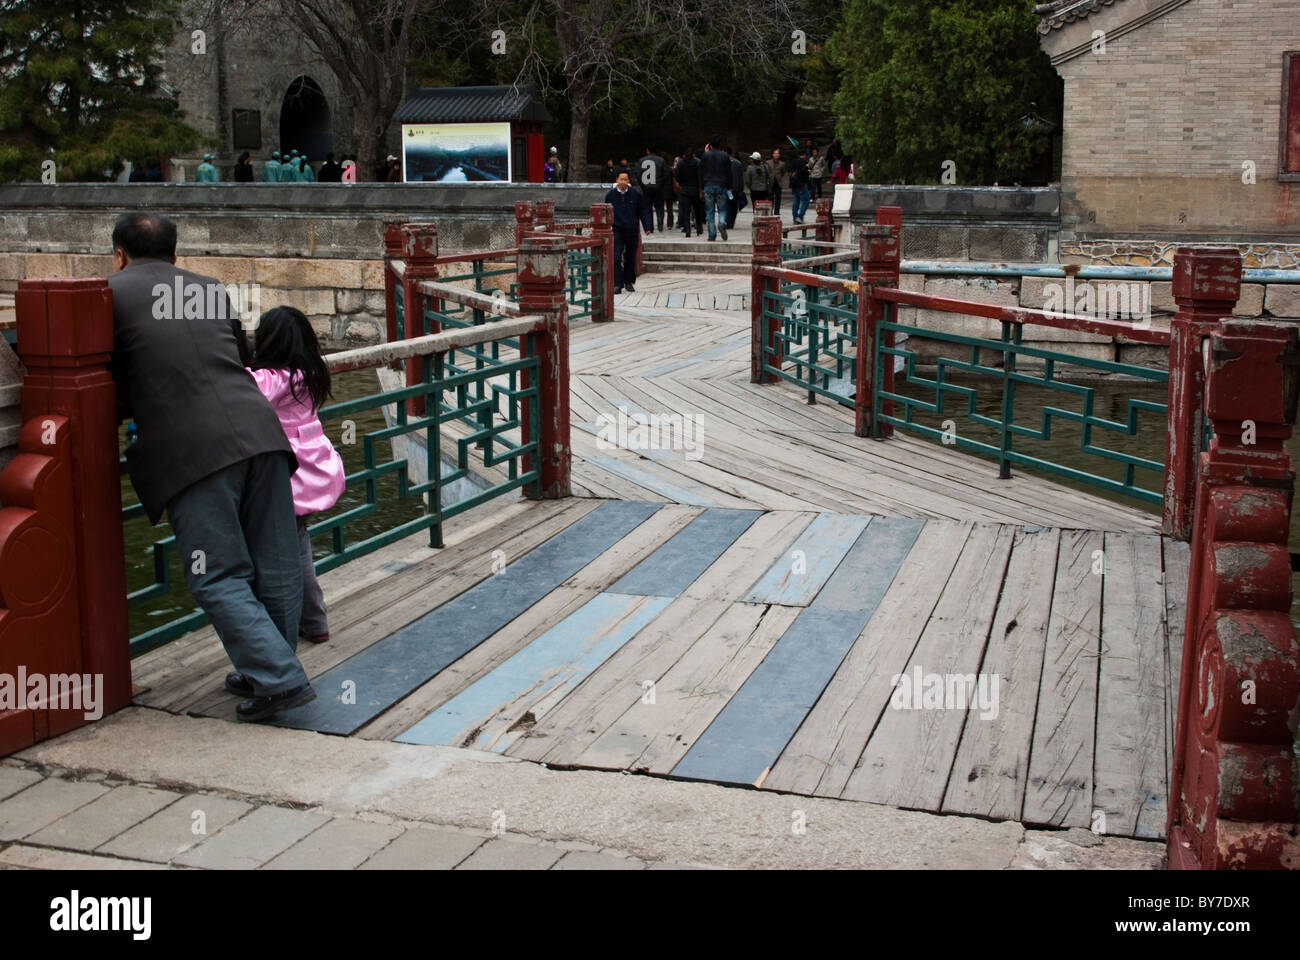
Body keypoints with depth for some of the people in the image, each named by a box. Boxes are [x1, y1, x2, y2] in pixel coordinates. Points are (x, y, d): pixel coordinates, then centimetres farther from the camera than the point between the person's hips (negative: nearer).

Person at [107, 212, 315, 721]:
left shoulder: (112, 293, 7)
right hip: (259, 431, 6)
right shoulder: (210, 289, 22)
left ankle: (279, 678, -6)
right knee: (274, 567, 12)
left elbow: (108, 381, 10)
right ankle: (265, 672, 24)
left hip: (193, 450, -6)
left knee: (220, 579, 1)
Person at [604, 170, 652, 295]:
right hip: (617, 231, -1)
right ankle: (617, 284, -9)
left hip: (632, 231, 1)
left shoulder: (636, 194, -1)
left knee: (631, 259, 10)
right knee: (616, 258, -11)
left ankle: (629, 282, 24)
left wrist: (648, 227, -5)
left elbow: (644, 211, 4)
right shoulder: (610, 195, -1)